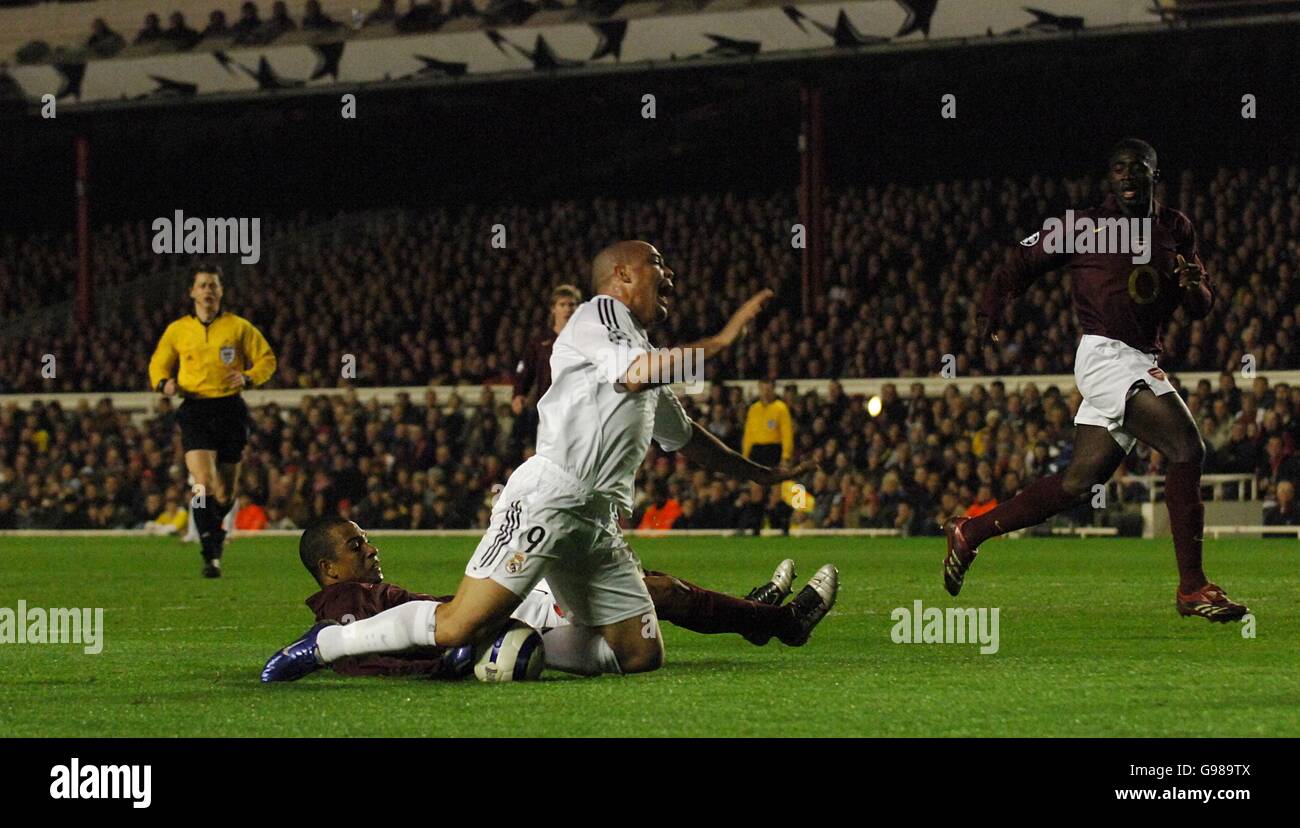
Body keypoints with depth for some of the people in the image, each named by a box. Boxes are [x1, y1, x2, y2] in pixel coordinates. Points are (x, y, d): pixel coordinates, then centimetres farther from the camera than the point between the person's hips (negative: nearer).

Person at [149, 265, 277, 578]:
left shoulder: (239, 327, 5)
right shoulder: (177, 330, 8)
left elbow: (267, 359, 8)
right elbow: (158, 364, 18)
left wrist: (247, 377, -12)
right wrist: (163, 382, -4)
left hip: (230, 409, 1)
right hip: (195, 411, -1)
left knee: (226, 488, 8)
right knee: (204, 483, -18)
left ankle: (216, 531, 38)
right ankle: (211, 555, -18)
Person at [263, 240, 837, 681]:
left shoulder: (646, 353, 29)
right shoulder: (599, 314, 2)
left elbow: (683, 438, 41)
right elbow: (633, 372, -18)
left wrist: (762, 474, 46)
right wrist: (720, 341, -13)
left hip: (599, 522, 9)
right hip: (547, 499, -9)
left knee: (640, 655, -1)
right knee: (458, 625, -20)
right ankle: (325, 644, -5)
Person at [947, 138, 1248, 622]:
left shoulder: (1175, 229, 14)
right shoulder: (1083, 227, -1)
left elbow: (1200, 309, 15)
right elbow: (1021, 263, 6)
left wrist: (1194, 286, -8)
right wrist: (991, 311, -10)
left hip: (1143, 364, 7)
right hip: (1105, 354, -7)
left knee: (1078, 483, 6)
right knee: (1186, 447, -21)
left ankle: (970, 532, 22)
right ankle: (1192, 589, -17)